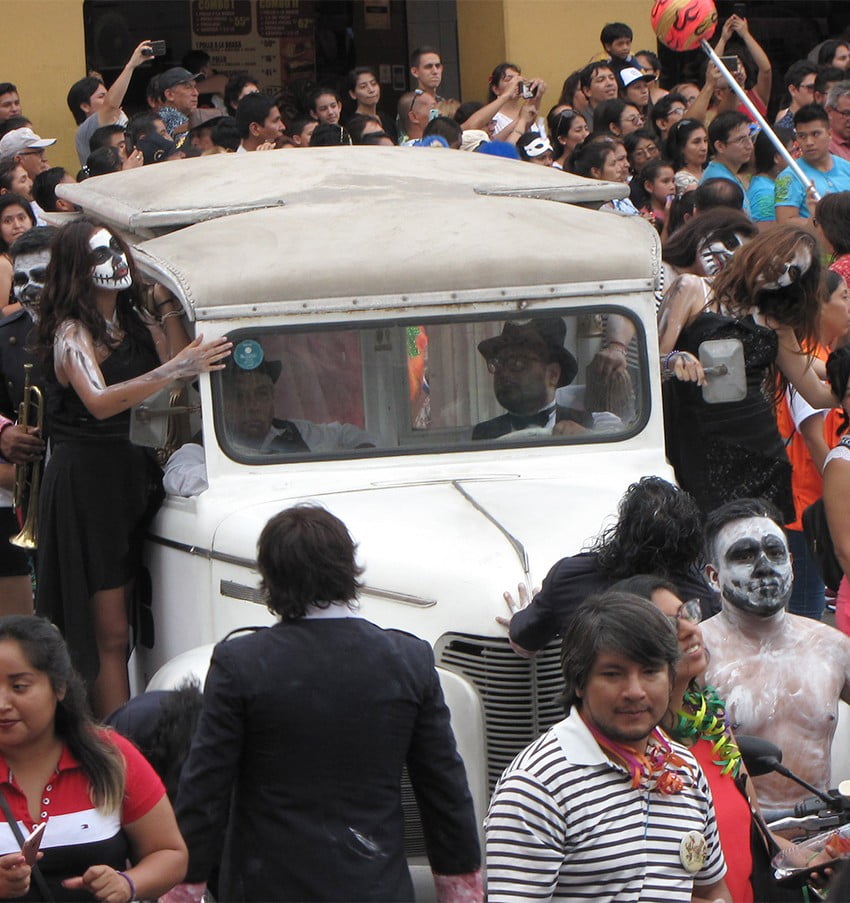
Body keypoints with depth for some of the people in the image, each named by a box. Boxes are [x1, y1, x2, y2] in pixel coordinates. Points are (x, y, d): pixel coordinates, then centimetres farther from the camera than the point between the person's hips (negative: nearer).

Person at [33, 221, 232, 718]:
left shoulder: (133, 320, 12)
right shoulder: (72, 331, -13)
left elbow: (183, 365, 2)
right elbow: (99, 401, -30)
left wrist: (167, 304, -2)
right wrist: (172, 370, -36)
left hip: (127, 471, 8)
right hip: (84, 480, -8)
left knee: (117, 629, 9)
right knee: (109, 633, -7)